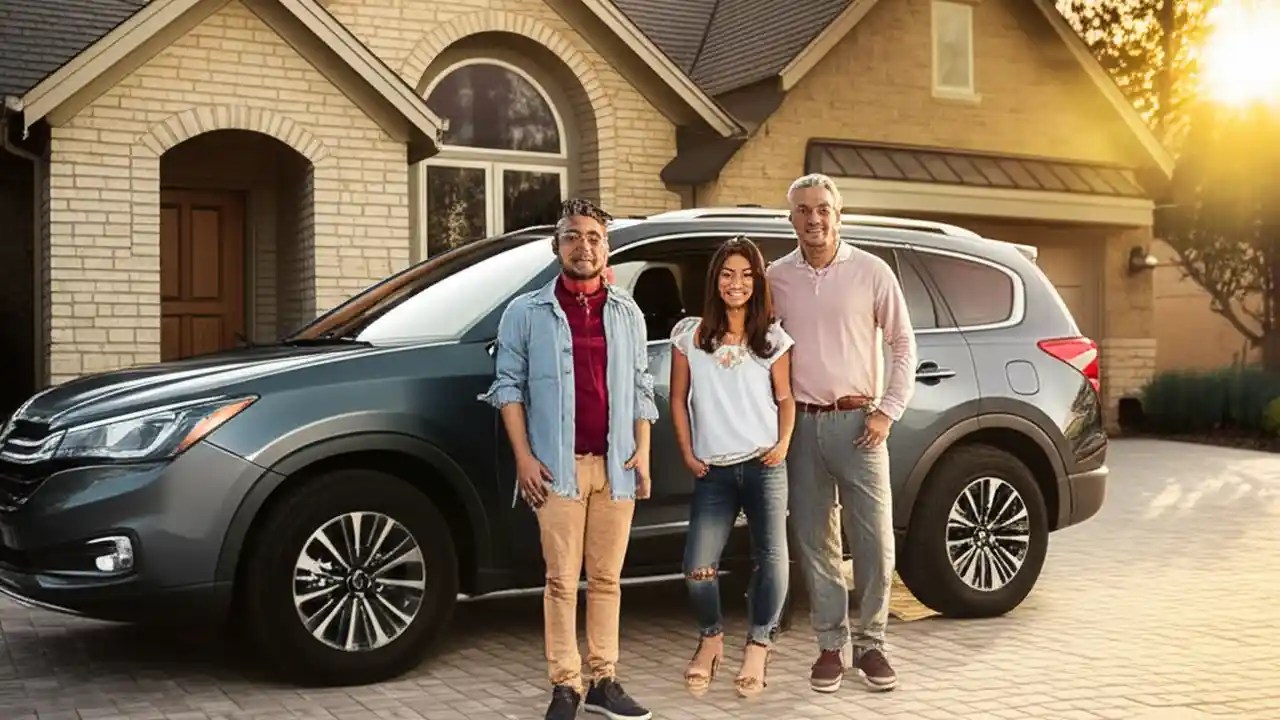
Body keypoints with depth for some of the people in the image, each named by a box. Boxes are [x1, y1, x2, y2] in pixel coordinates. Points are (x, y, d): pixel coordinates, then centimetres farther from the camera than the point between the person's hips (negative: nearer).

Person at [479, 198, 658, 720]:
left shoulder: (627, 313, 14)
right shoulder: (527, 312, 5)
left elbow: (640, 387, 14)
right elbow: (509, 386, 2)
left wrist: (642, 451, 4)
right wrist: (523, 457, -7)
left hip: (616, 465, 3)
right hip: (559, 465, -3)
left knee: (607, 578, 7)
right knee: (562, 580, -1)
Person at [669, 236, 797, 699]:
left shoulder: (773, 339, 5)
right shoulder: (690, 334, 5)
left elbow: (785, 398, 10)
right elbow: (679, 399, 9)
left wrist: (783, 444, -6)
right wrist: (688, 454, 2)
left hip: (764, 466, 0)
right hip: (713, 470, 0)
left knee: (771, 559, -4)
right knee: (698, 568, -6)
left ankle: (758, 647, 13)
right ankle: (710, 639, 21)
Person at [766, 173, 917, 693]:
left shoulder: (870, 271, 0)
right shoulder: (776, 277, 5)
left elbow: (904, 344, 3)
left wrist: (888, 411, -3)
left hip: (857, 421, -1)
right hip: (801, 423, 2)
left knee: (875, 540, 0)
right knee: (815, 542, 7)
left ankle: (870, 643, 16)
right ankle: (831, 645, 18)